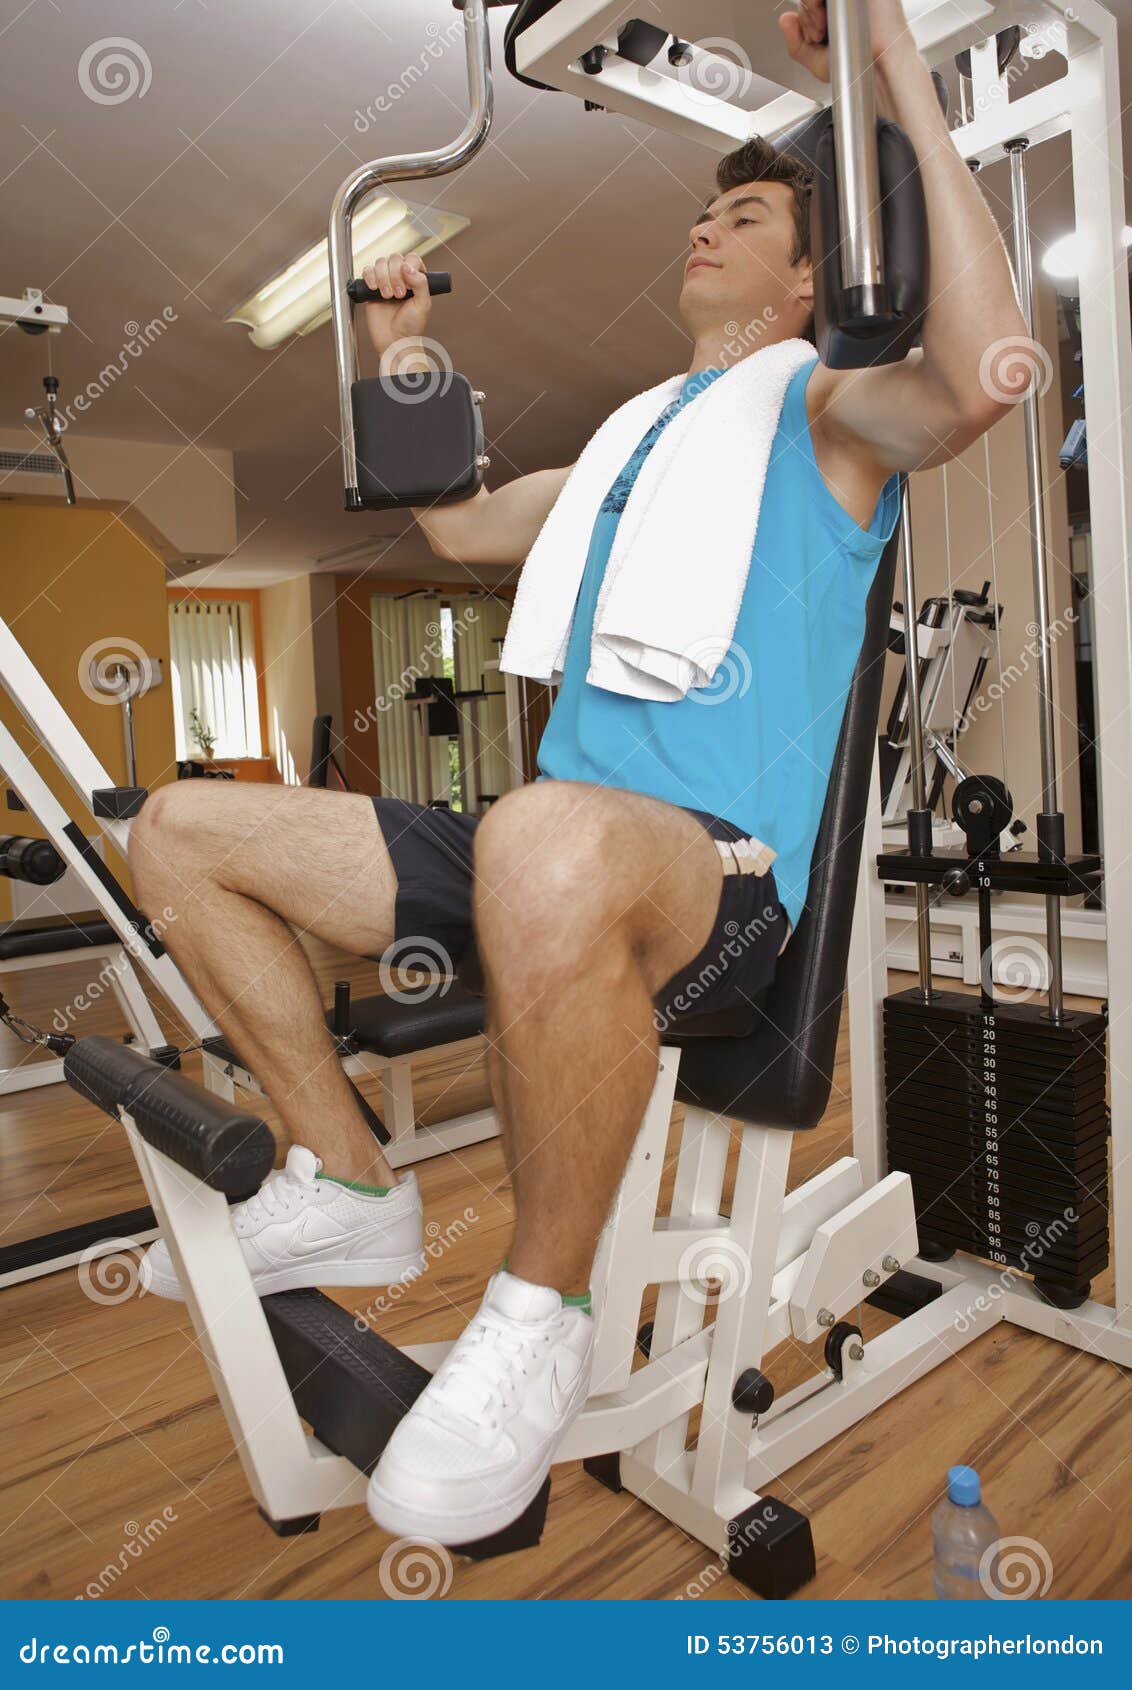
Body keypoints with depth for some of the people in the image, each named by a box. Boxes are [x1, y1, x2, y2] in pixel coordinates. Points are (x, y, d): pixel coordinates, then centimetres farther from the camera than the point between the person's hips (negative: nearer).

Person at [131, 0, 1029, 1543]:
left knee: (549, 846, -45)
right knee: (182, 829, 6)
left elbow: (979, 375, -15)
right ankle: (350, 1188, 10)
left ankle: (542, 1314, -17)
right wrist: (401, 359, 40)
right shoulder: (634, 437, 28)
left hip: (727, 878, -7)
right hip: (560, 844, 8)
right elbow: (458, 526, 40)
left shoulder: (824, 411, 8)